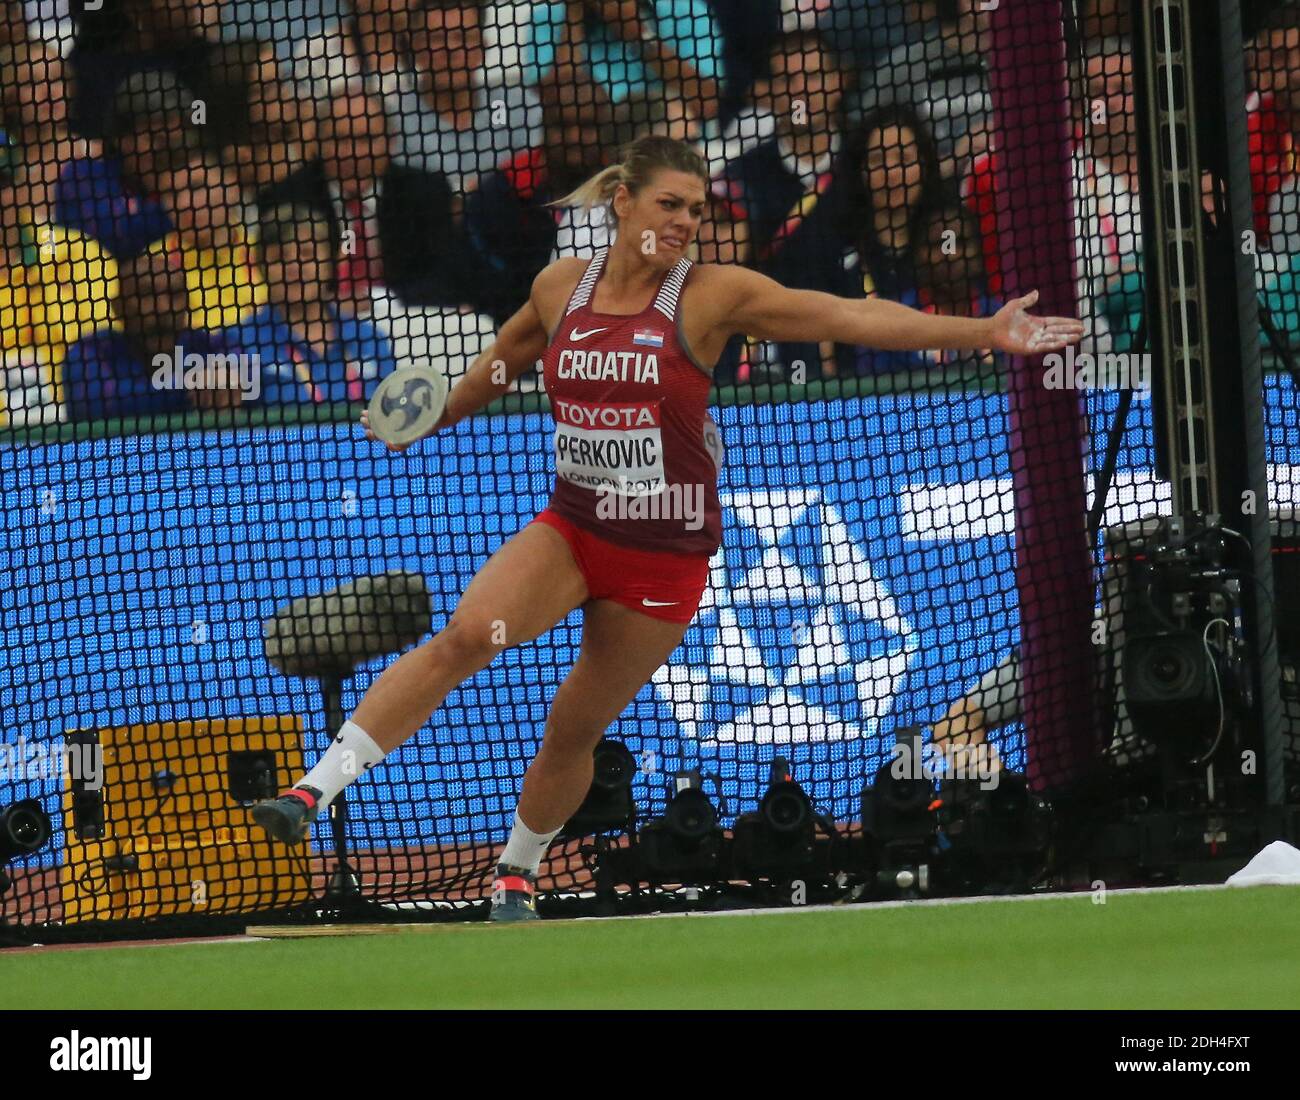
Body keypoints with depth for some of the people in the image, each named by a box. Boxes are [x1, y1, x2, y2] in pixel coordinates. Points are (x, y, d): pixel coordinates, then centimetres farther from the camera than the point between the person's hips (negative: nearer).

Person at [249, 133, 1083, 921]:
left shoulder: (713, 295, -9)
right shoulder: (561, 287, 0)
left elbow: (854, 318, -14)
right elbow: (503, 361, 22)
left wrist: (982, 333, -20)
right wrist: (433, 418, 36)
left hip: (666, 555, -1)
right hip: (571, 529, 1)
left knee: (575, 731, 6)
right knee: (466, 637, -25)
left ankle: (518, 875, 31)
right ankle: (316, 790, -26)